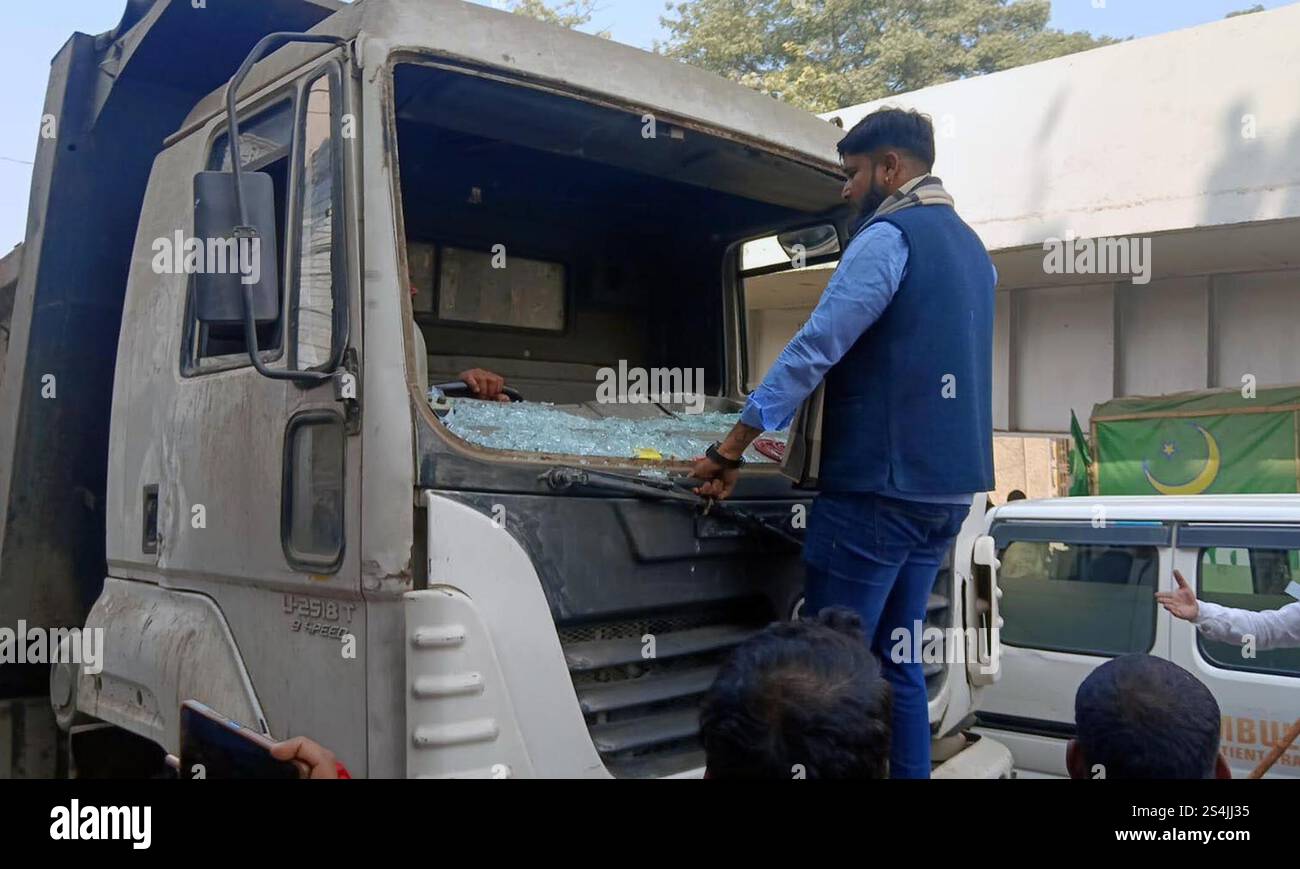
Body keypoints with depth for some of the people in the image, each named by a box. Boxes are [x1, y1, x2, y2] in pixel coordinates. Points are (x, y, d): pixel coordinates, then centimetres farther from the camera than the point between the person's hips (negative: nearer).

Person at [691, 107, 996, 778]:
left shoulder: (888, 236, -10)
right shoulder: (972, 249, 18)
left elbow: (814, 349, -18)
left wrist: (730, 450, -15)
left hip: (878, 484, -9)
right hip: (948, 487, 9)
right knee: (896, 660, 14)